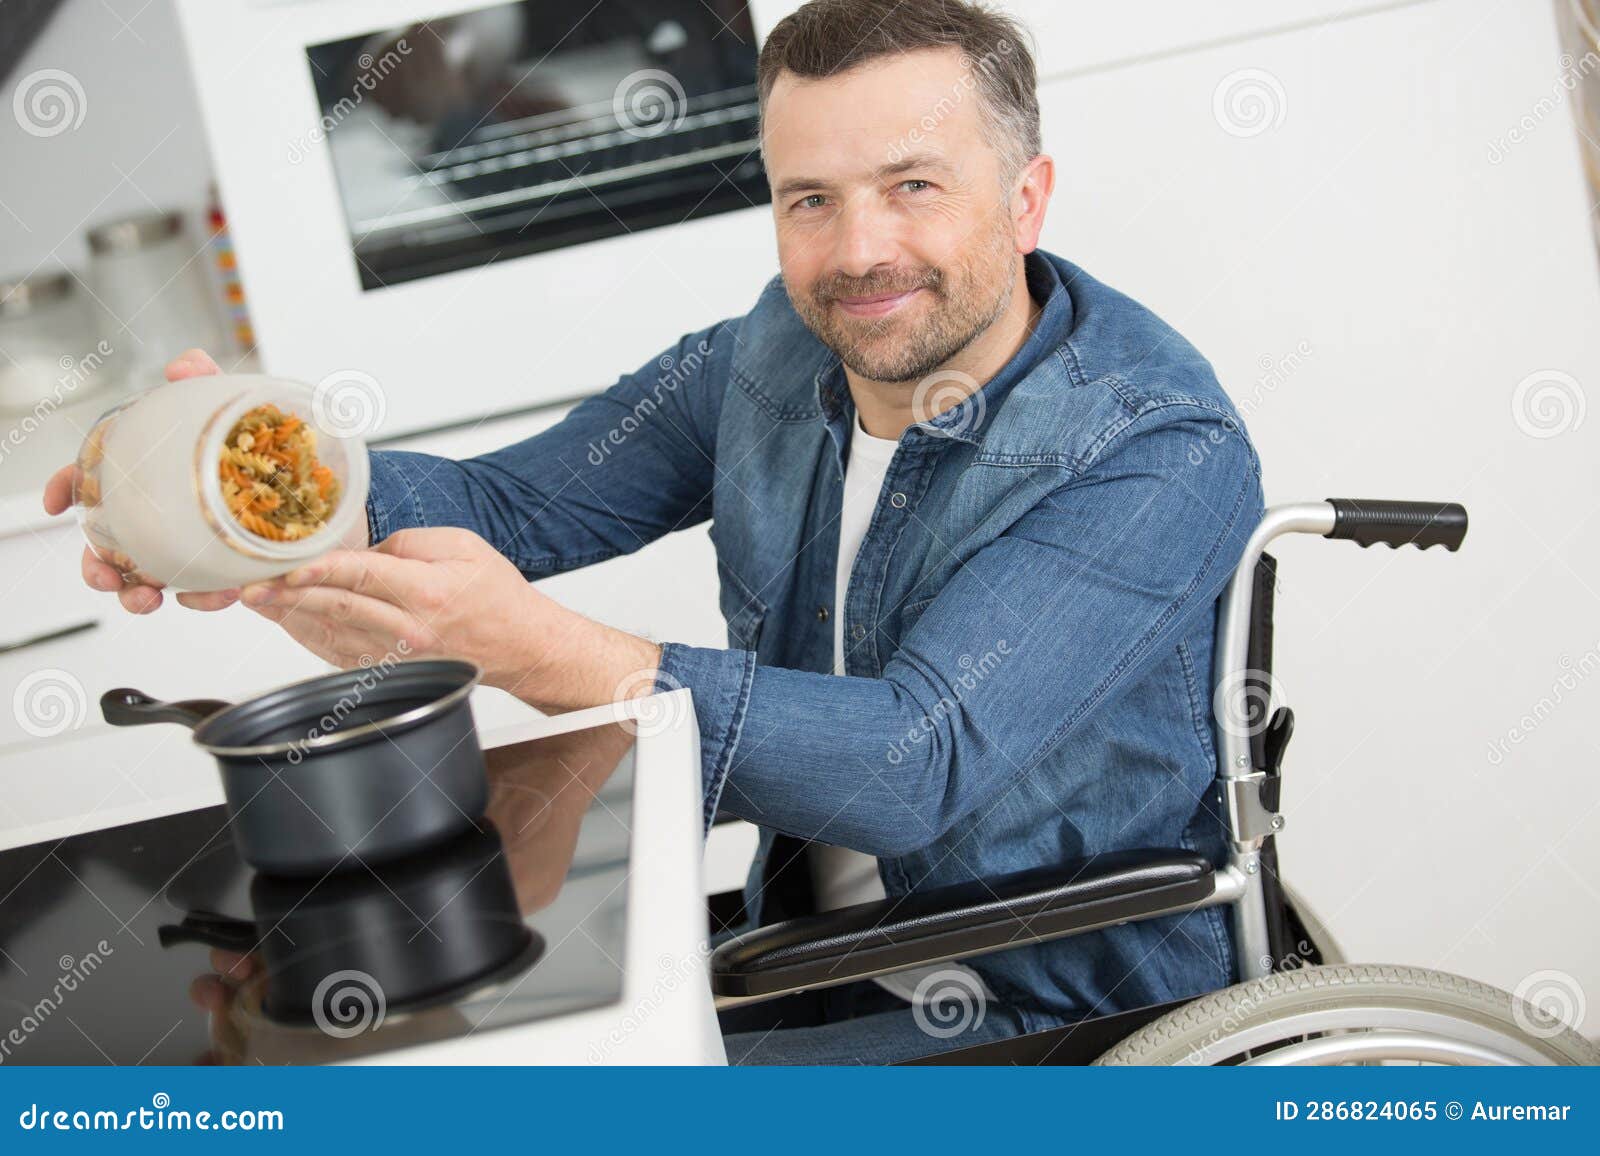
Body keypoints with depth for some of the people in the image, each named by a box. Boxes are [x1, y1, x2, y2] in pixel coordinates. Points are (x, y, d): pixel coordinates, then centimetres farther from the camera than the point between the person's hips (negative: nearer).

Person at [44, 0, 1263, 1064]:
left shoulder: (1161, 449, -22)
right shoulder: (776, 356, -2)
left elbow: (915, 767, -32)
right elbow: (517, 501, 1)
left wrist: (522, 642, -40)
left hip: (1055, 1017, -6)